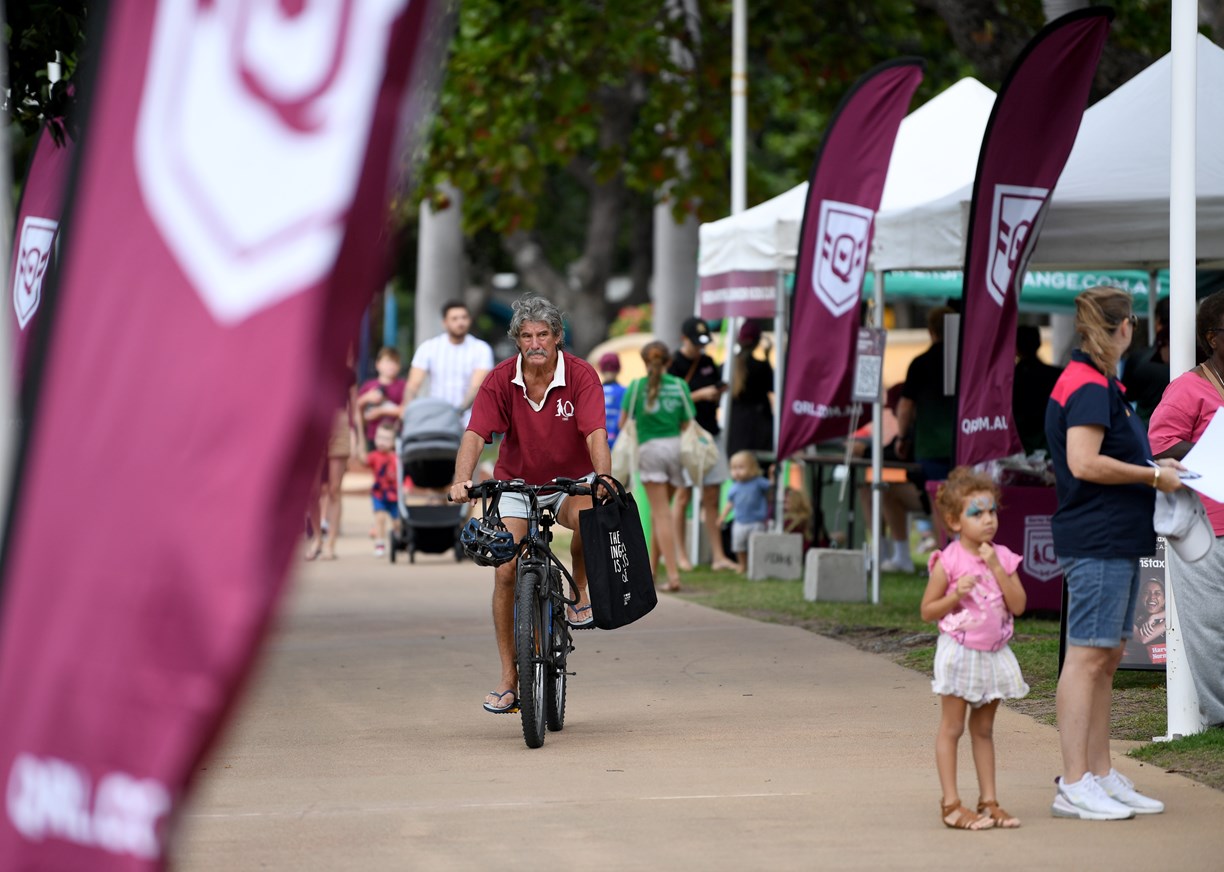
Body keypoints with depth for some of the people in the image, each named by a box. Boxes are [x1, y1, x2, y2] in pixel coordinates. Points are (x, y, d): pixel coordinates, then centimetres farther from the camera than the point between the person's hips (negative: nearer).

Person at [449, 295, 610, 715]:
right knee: (506, 572, -13)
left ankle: (582, 594, -10)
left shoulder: (580, 376, -16)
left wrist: (603, 478, -46)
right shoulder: (500, 381, -13)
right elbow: (475, 435, -23)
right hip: (516, 484, 2)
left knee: (586, 513, -37)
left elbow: (596, 434, -27)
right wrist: (461, 481, -41)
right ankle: (509, 679, -3)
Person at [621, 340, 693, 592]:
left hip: (649, 448, -3)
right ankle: (652, 566, 27)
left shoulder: (637, 387, 0)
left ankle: (673, 573, -14)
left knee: (661, 512, -4)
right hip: (676, 446, 3)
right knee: (660, 508, 18)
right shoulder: (679, 385, 5)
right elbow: (687, 424, 4)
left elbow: (624, 422, -1)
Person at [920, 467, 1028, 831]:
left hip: (994, 652, 4)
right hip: (959, 651, -4)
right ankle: (951, 804, 1)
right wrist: (956, 594, -21)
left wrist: (996, 568, -14)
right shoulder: (948, 562, -9)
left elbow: (1018, 606, -6)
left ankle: (988, 800, 16)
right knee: (951, 728, 0)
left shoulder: (1003, 558, 3)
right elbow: (927, 611, -5)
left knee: (983, 729, 12)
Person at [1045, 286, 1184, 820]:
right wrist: (1153, 476, -15)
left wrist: (1153, 468, 19)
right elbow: (1084, 463, -24)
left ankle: (1101, 776, 18)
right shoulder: (1089, 386, -15)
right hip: (1096, 541, -11)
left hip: (1117, 540, 11)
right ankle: (1073, 786, -8)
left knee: (1107, 657, 13)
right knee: (1088, 656, -9)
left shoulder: (1097, 384, 19)